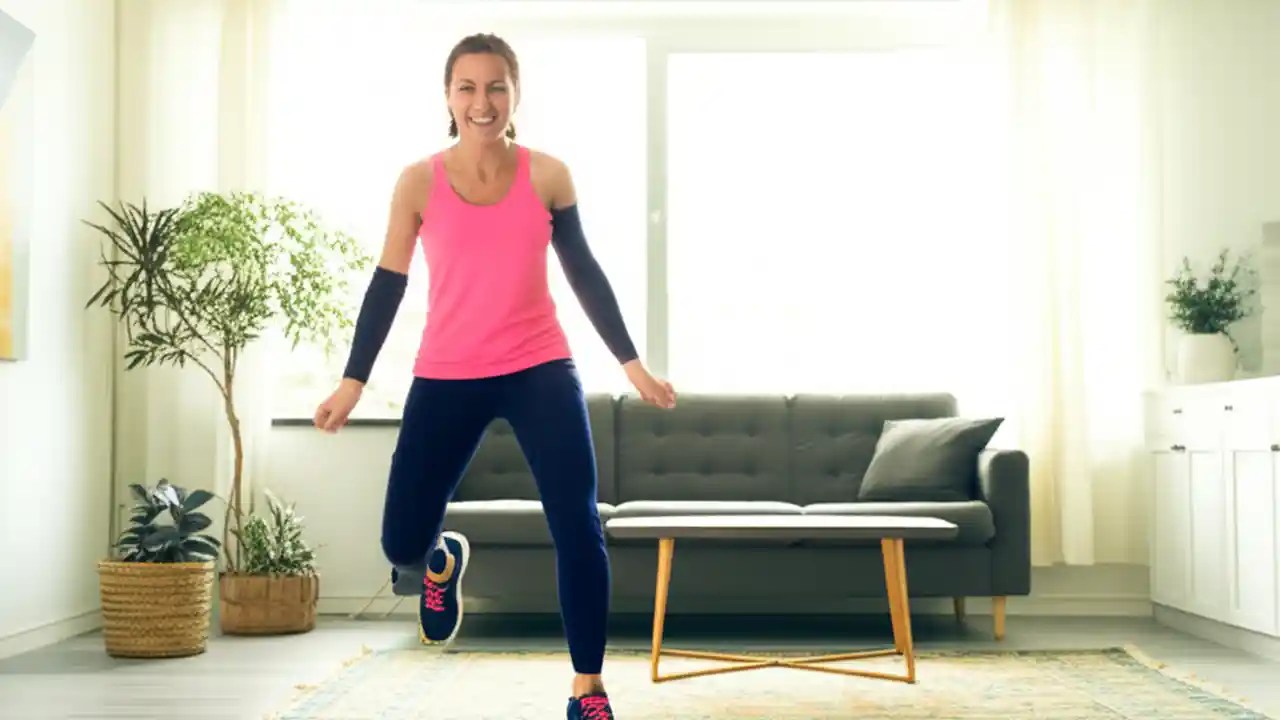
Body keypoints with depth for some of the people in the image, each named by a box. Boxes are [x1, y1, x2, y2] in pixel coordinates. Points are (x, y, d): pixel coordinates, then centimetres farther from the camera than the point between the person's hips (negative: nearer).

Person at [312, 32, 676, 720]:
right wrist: (352, 382, 1)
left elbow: (585, 275, 6)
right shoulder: (418, 183, -4)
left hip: (541, 371, 0)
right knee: (402, 545, 2)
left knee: (578, 527, -9)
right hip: (447, 378, 0)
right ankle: (444, 559, 42)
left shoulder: (548, 176, -2)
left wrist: (632, 364, 5)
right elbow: (387, 285, 2)